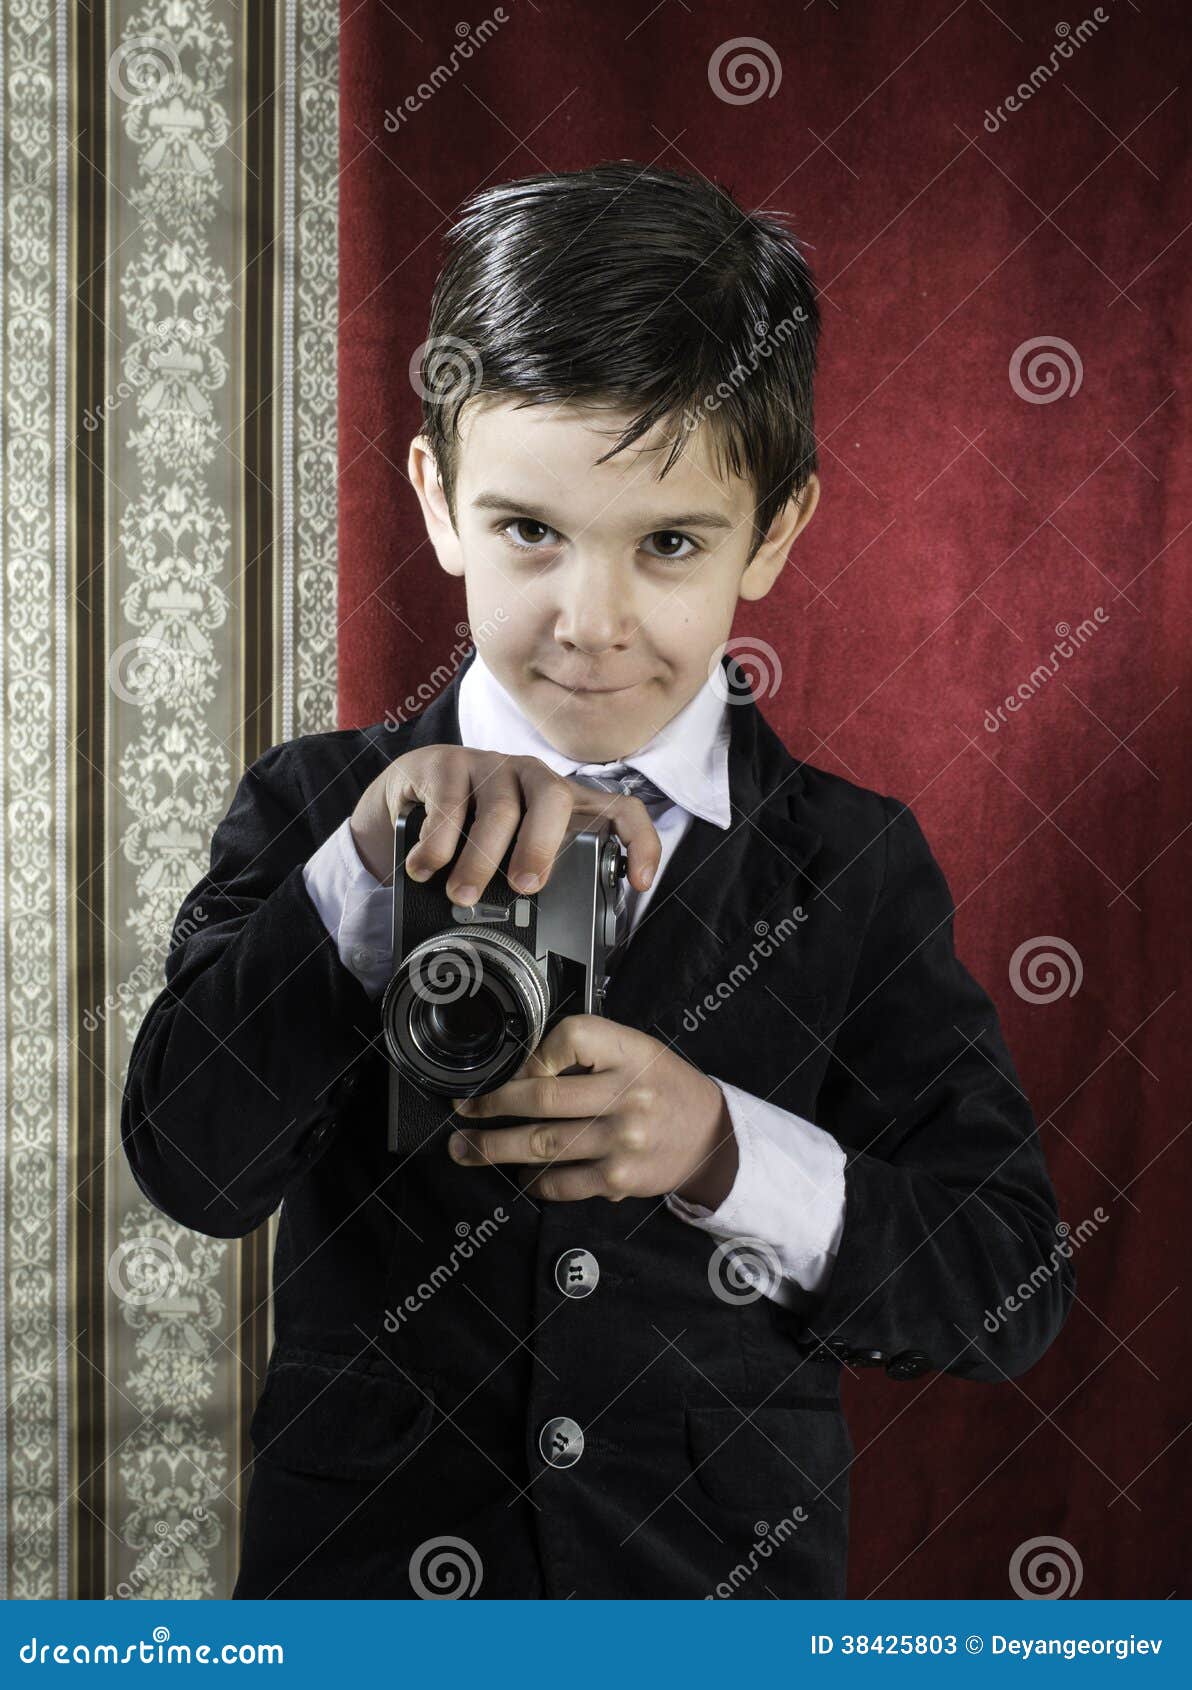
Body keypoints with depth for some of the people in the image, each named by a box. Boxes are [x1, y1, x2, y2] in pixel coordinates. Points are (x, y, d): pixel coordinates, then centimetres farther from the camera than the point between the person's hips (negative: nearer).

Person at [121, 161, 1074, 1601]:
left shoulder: (859, 868, -7)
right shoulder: (317, 807, -6)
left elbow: (1011, 1294, -10)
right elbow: (190, 1167, -18)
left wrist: (725, 1151, -24)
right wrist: (371, 857, -29)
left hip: (729, 1585, 0)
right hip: (362, 1567, 0)